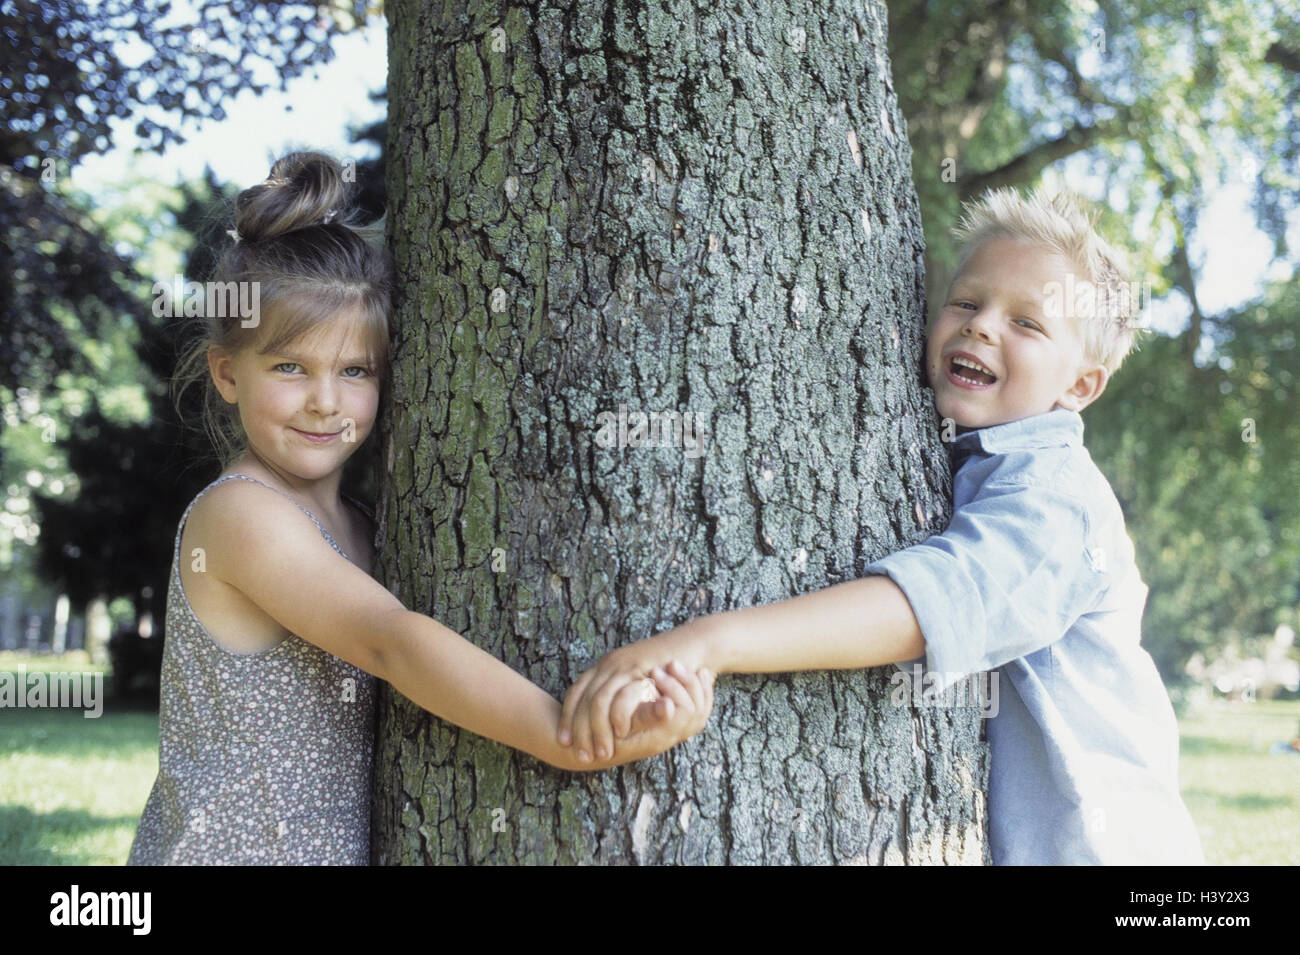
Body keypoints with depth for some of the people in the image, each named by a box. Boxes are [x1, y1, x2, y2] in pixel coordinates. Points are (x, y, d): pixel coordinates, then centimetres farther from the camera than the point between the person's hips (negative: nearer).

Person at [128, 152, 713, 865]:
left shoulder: (357, 527, 9)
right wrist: (559, 734, -36)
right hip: (225, 847, -7)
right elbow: (386, 639, -27)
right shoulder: (236, 513, -15)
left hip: (338, 847, 7)